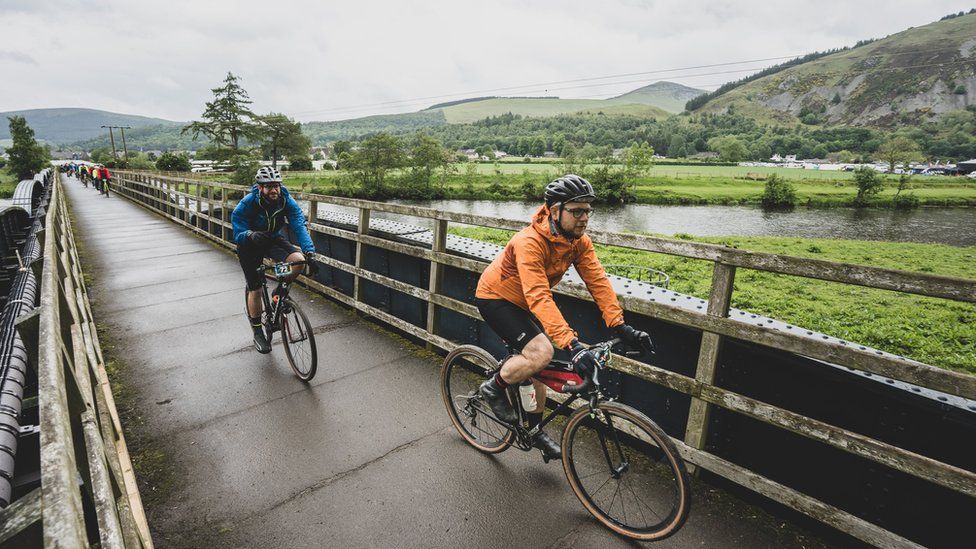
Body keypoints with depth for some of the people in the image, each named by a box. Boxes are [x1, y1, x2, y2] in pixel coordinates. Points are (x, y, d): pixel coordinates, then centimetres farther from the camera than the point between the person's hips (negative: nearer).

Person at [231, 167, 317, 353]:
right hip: (250, 246, -2)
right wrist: (252, 235, -46)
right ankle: (257, 333, 17)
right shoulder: (246, 204, -26)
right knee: (255, 289, -3)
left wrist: (309, 251, -44)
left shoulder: (287, 201, -21)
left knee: (298, 260, -27)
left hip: (274, 240, 2)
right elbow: (238, 234, -23)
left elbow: (299, 225, -30)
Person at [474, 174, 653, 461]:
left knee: (537, 368, 10)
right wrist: (571, 344, -49)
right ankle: (493, 388, 0)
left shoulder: (579, 241, -11)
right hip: (494, 298, -7)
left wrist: (621, 326, -25)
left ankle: (535, 430, 30)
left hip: (522, 304, 7)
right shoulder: (529, 242, -35)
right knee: (541, 353, -26)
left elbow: (598, 281, -16)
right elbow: (539, 298, -42)